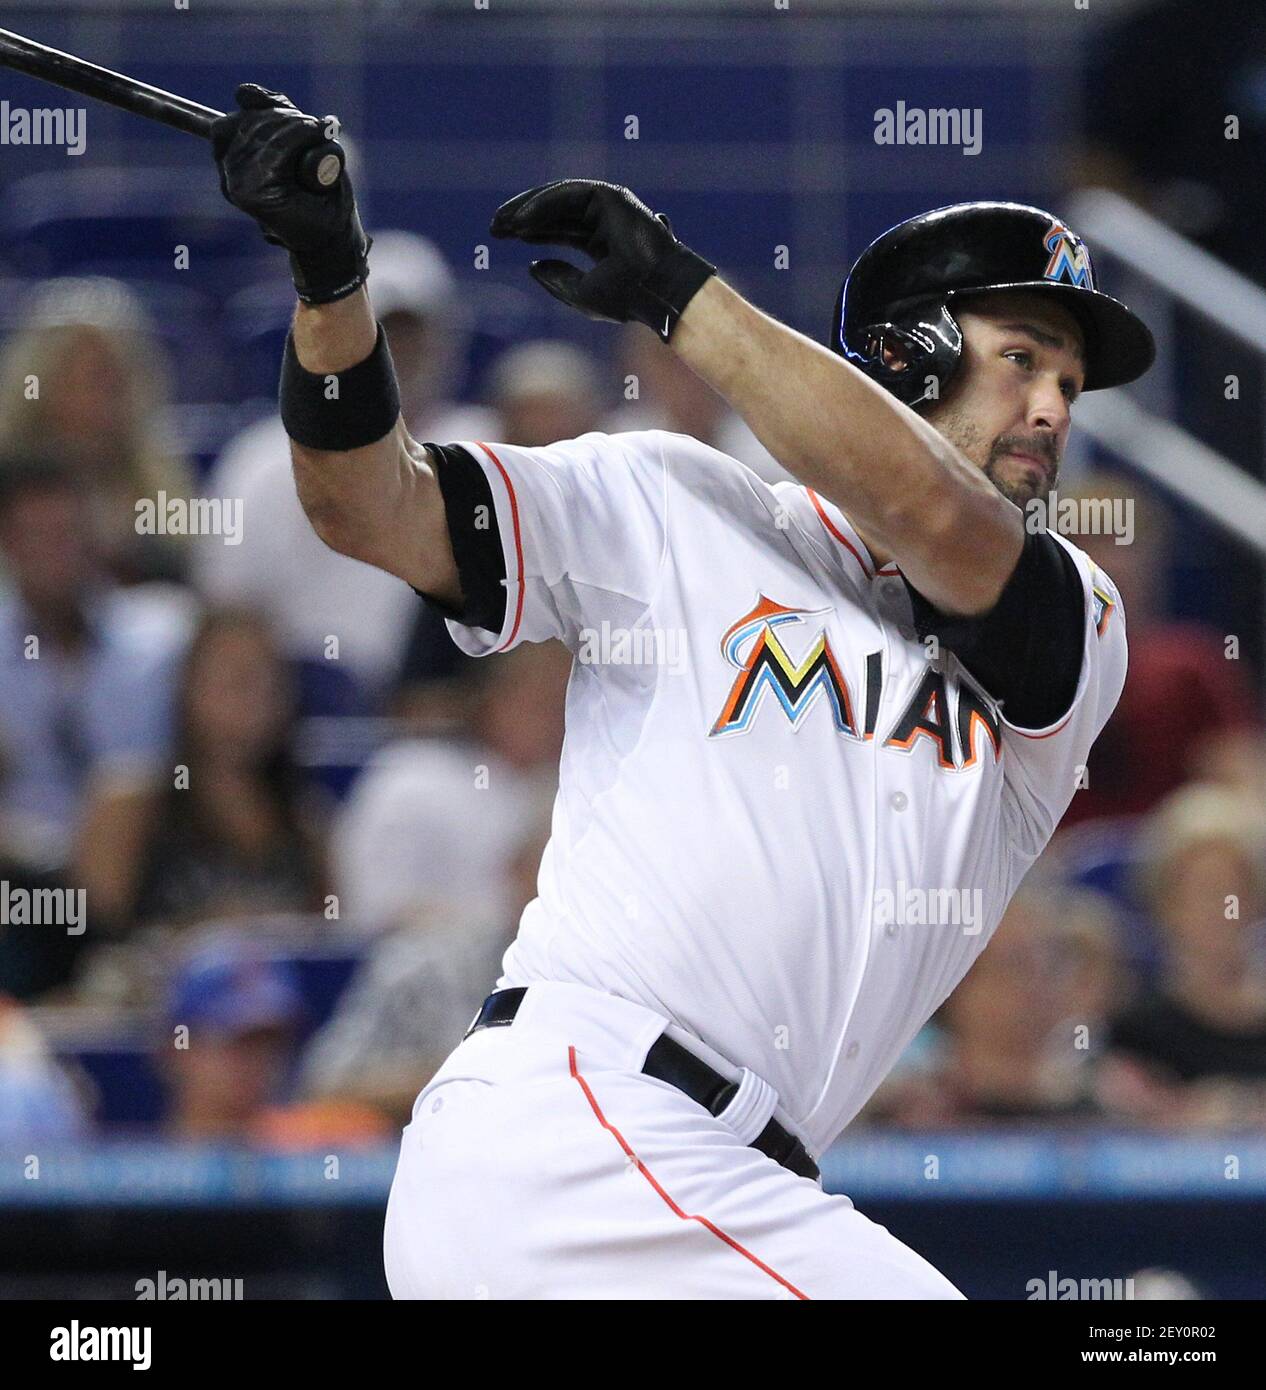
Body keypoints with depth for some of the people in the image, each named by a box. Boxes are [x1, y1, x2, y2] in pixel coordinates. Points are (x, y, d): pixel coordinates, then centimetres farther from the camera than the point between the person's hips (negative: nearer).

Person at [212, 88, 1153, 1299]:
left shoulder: (1081, 633, 16)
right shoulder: (677, 509, 10)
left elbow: (947, 530, -6)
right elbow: (373, 510, 3)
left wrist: (678, 294, -8)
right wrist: (331, 274, -15)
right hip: (575, 1133, -6)